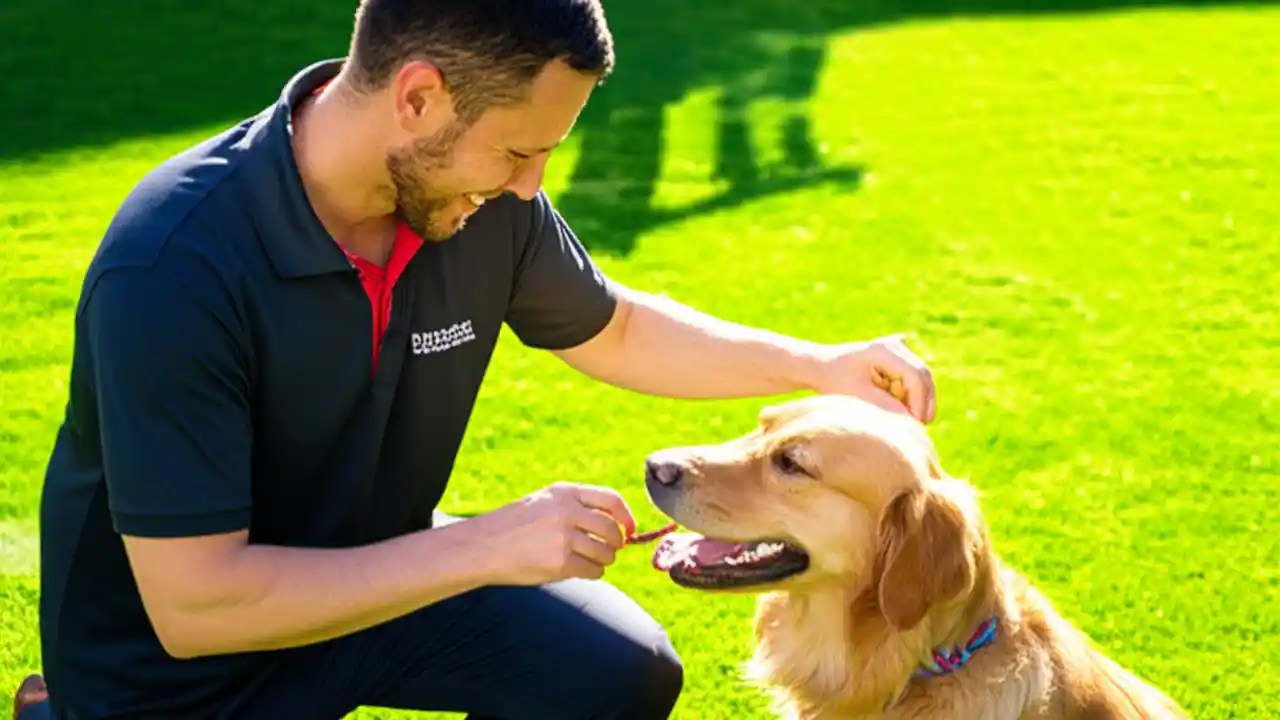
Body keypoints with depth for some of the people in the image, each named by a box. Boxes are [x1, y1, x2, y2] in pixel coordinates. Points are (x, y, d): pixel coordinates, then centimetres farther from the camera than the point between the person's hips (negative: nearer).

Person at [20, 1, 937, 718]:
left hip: (375, 572, 6)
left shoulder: (485, 199, -15)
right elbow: (192, 604, -32)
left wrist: (819, 364, -4)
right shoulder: (173, 264, -33)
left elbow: (613, 330, 7)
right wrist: (488, 546, -33)